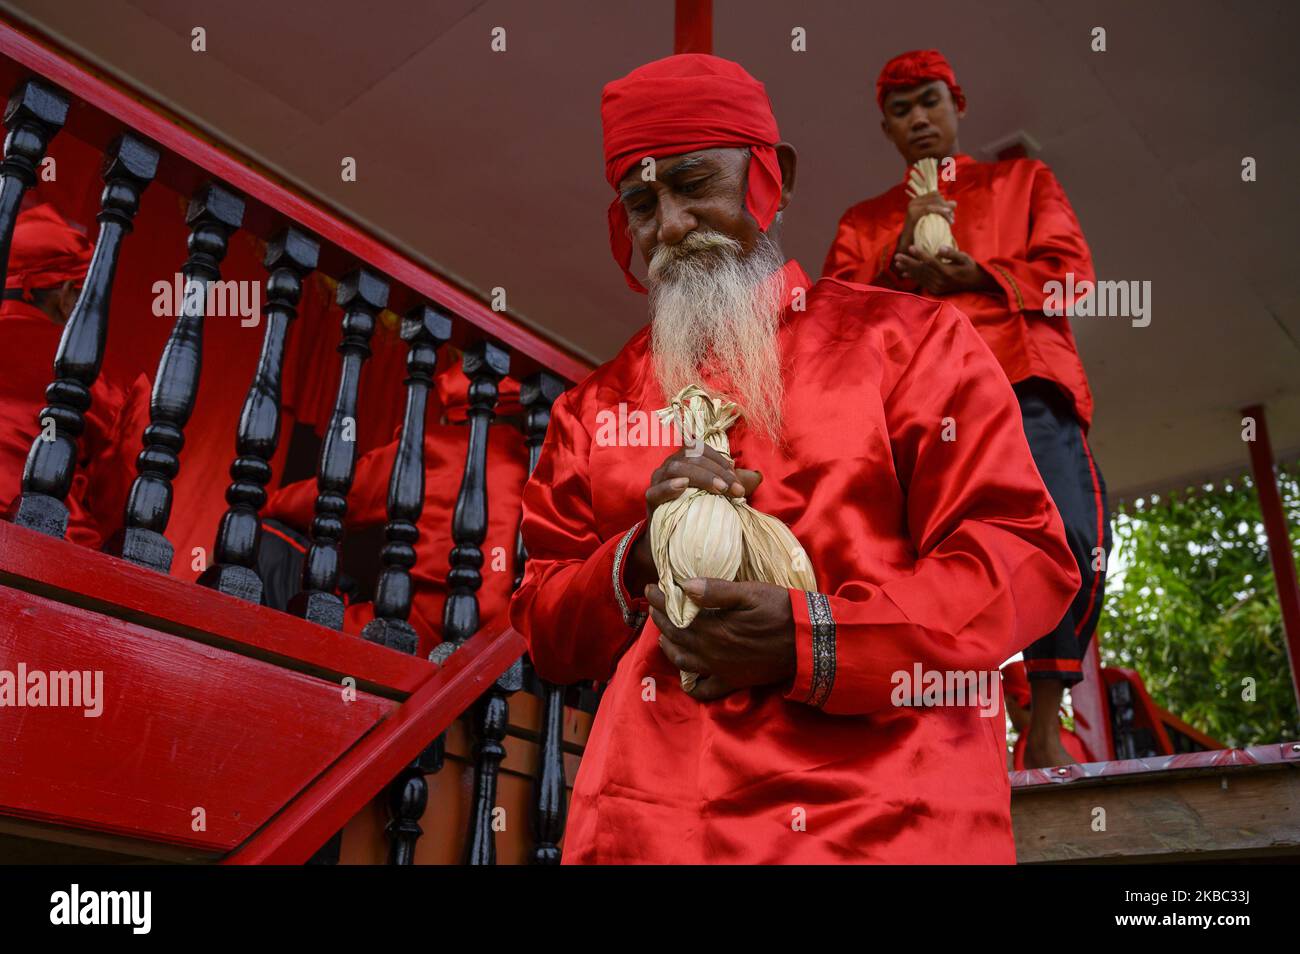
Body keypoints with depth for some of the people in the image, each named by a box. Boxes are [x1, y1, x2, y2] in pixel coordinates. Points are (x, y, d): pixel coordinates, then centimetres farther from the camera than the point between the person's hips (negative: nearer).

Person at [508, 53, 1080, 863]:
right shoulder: (596, 406, 12)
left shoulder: (906, 338, 4)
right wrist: (639, 560, -9)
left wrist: (812, 641, -17)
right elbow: (547, 633, 13)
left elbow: (1024, 558, -3)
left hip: (890, 821, -2)